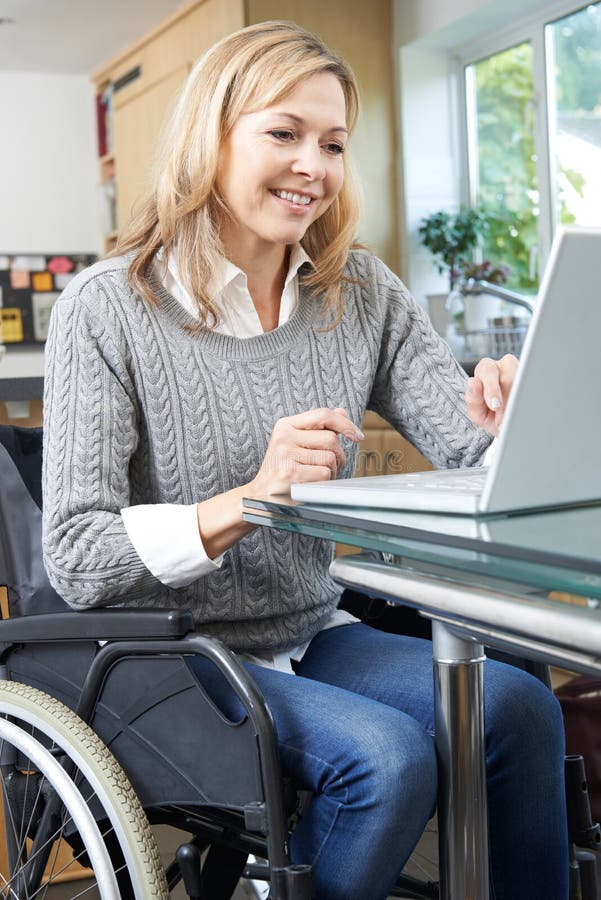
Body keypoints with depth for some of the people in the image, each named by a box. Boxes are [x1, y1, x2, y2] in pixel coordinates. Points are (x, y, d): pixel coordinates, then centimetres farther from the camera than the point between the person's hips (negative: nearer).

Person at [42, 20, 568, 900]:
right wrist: (249, 500, -30)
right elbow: (76, 560, -16)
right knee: (388, 755, -27)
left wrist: (503, 421, -28)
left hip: (312, 638, 5)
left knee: (518, 705, -19)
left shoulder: (361, 292, 4)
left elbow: (468, 446, -4)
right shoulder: (109, 308, -11)